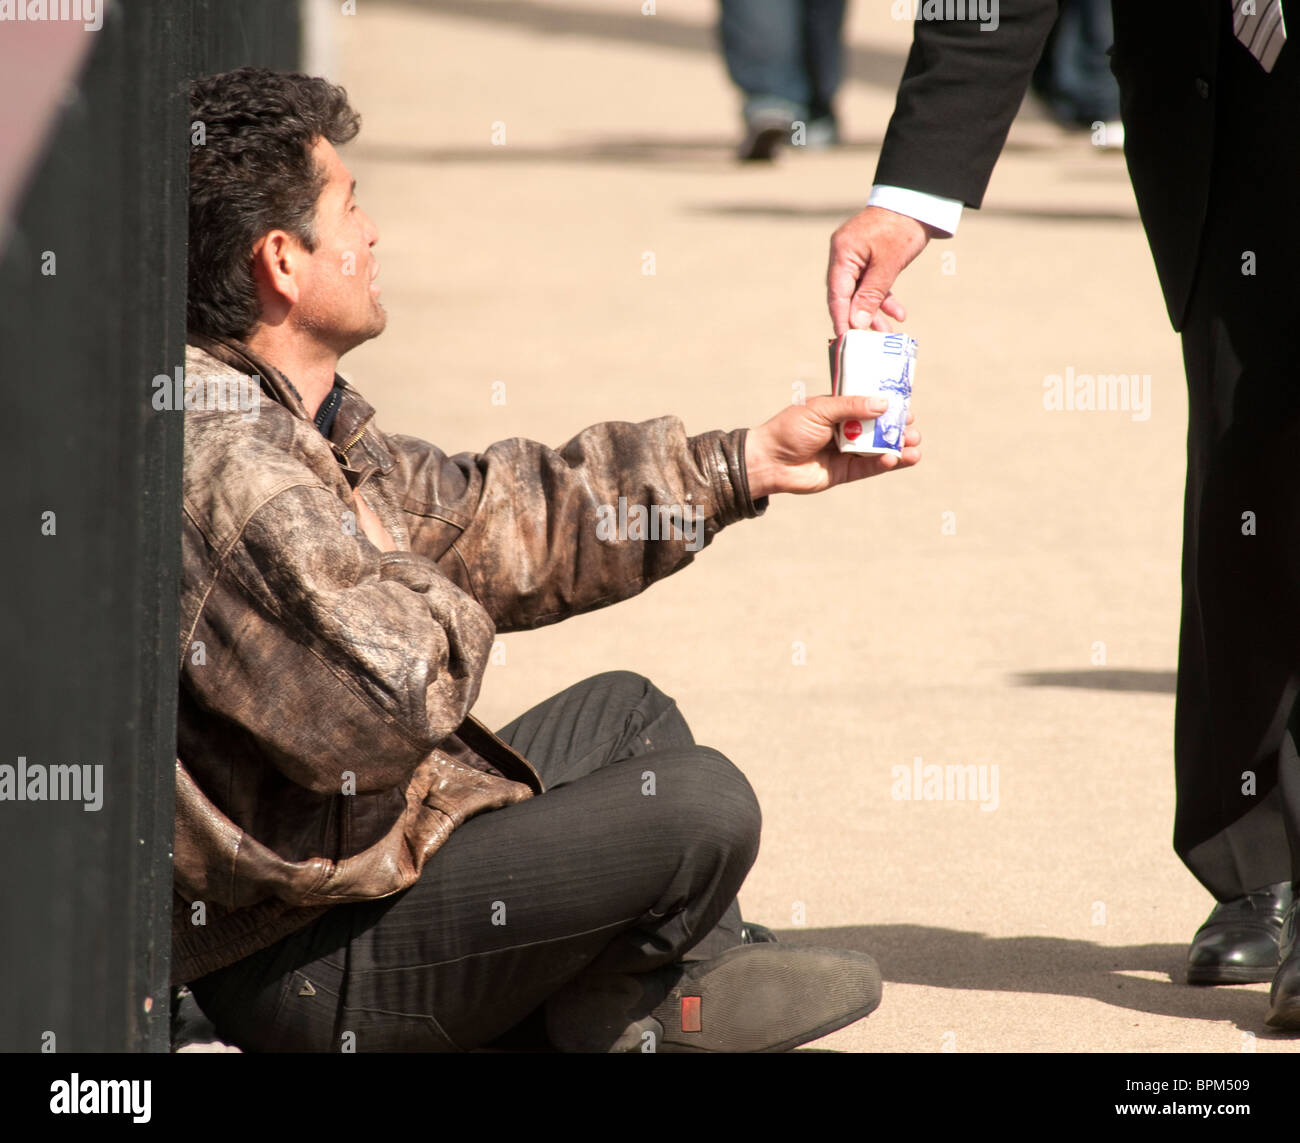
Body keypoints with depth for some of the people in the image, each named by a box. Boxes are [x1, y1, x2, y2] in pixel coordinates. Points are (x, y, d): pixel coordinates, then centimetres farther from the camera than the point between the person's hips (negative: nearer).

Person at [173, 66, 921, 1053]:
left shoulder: (301, 420, 8)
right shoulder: (226, 463, -27)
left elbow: (483, 518, 15)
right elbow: (383, 699, -33)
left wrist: (749, 464, 16)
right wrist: (448, 615, -9)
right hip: (309, 966, -11)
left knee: (622, 711, 26)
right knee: (701, 805, -11)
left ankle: (705, 975, 33)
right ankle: (615, 1005, 15)